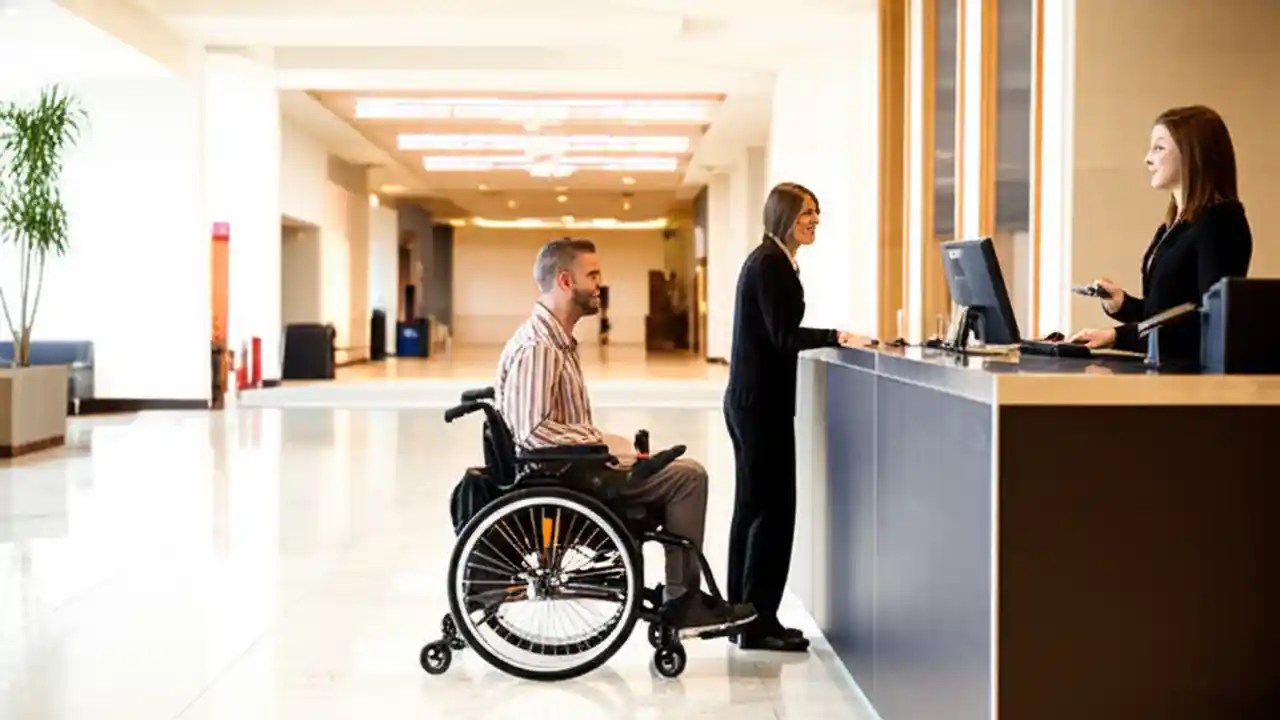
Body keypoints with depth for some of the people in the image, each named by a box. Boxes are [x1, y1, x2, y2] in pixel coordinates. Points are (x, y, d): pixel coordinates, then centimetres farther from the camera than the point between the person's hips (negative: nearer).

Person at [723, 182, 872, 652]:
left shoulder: (773, 260, 16)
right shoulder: (770, 263, -13)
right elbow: (784, 336, -20)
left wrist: (832, 339, 16)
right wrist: (838, 337, -25)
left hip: (753, 399, 11)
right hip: (761, 402, -11)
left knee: (753, 505, 13)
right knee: (774, 508, -7)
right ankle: (759, 622, -1)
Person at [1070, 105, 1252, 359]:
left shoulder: (1219, 223, -10)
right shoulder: (1173, 225, 17)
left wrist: (1119, 336, -20)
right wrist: (1122, 304, 3)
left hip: (1195, 368, -8)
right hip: (1164, 363, 8)